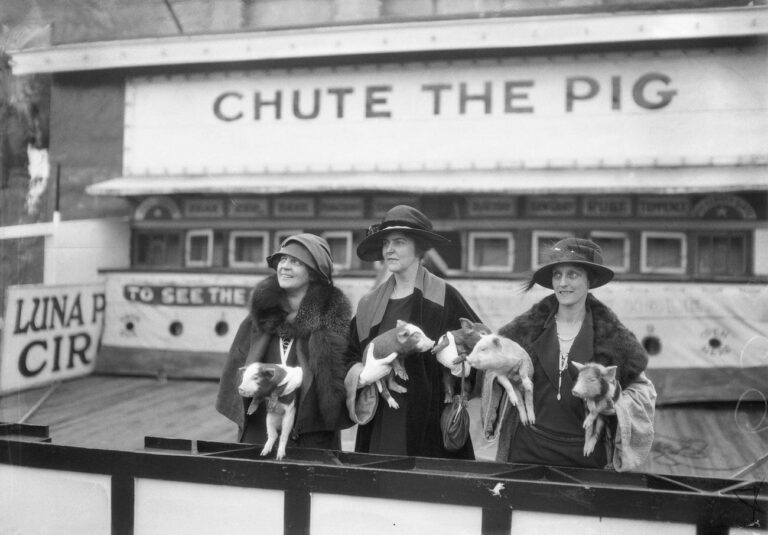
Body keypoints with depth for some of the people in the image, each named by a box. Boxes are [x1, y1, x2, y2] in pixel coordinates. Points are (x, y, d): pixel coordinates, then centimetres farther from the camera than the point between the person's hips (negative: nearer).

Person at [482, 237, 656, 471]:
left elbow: (643, 391, 8)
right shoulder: (527, 328, 0)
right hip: (527, 451, 1)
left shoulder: (612, 336, -1)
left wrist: (616, 405, -9)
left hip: (586, 456, 0)